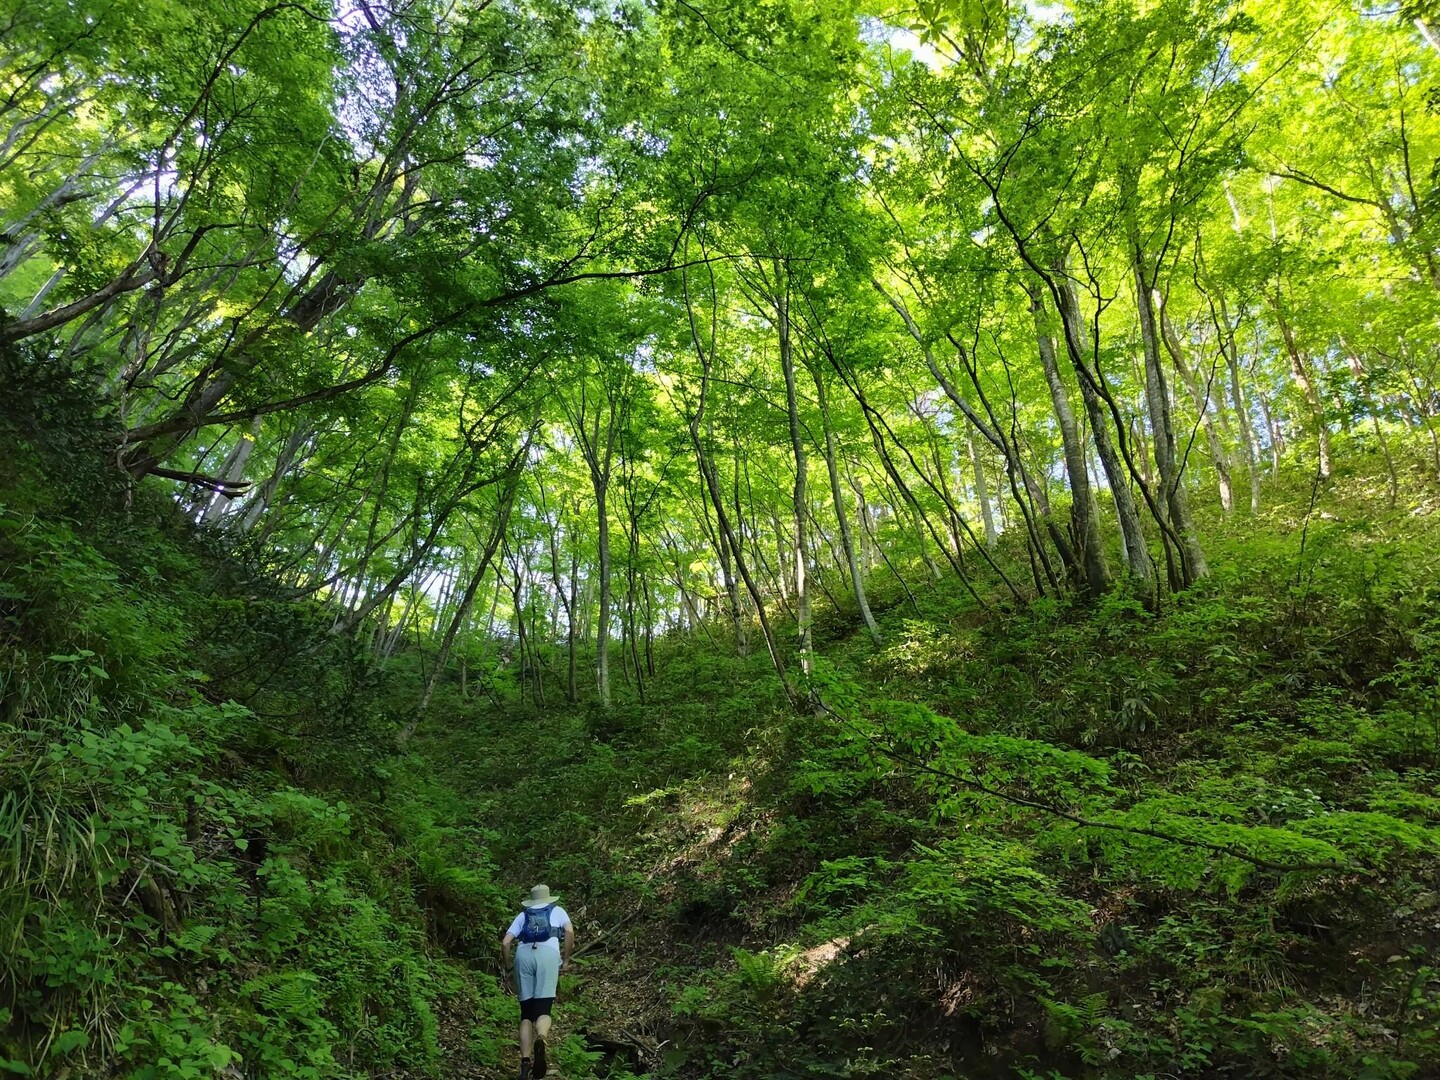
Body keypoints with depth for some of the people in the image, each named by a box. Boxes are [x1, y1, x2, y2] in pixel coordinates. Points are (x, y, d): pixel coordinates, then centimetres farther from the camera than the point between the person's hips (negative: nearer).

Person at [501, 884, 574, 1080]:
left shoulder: (523, 915, 31)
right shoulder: (557, 910, 28)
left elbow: (505, 942, 18)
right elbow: (570, 932, 9)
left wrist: (507, 967, 29)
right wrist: (565, 960, 15)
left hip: (523, 954, 2)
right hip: (548, 953, -2)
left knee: (526, 1012, 7)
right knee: (543, 1008, -6)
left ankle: (525, 1063, -8)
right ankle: (540, 1042, -36)